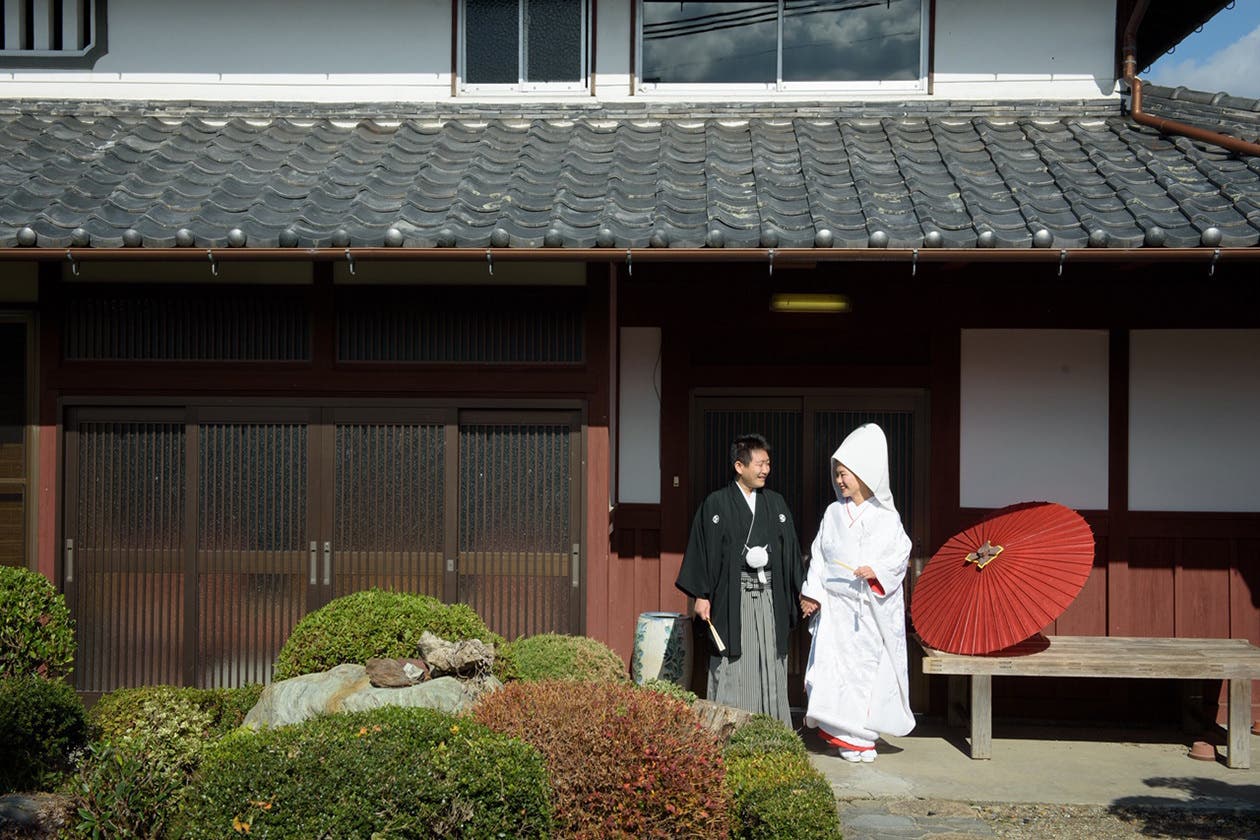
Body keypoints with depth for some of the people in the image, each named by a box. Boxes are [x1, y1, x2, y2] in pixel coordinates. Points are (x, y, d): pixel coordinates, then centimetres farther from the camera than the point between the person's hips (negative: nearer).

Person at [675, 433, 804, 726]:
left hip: (769, 596, 4)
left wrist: (801, 591, 12)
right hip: (732, 599, -4)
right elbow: (702, 550, -2)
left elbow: (790, 550, 16)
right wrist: (701, 595, -7)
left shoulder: (776, 503, 13)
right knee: (732, 671, -3)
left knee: (771, 669, 4)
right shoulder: (716, 504, -1)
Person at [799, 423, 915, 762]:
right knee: (833, 664, -4)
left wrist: (877, 571, -18)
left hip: (871, 606, -2)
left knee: (868, 665, 0)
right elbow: (818, 555, 10)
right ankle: (845, 734, 2)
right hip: (835, 604, 2)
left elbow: (900, 552, -1)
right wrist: (812, 593, 2)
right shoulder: (833, 513, 10)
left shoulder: (884, 516, 2)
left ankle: (859, 734, 8)